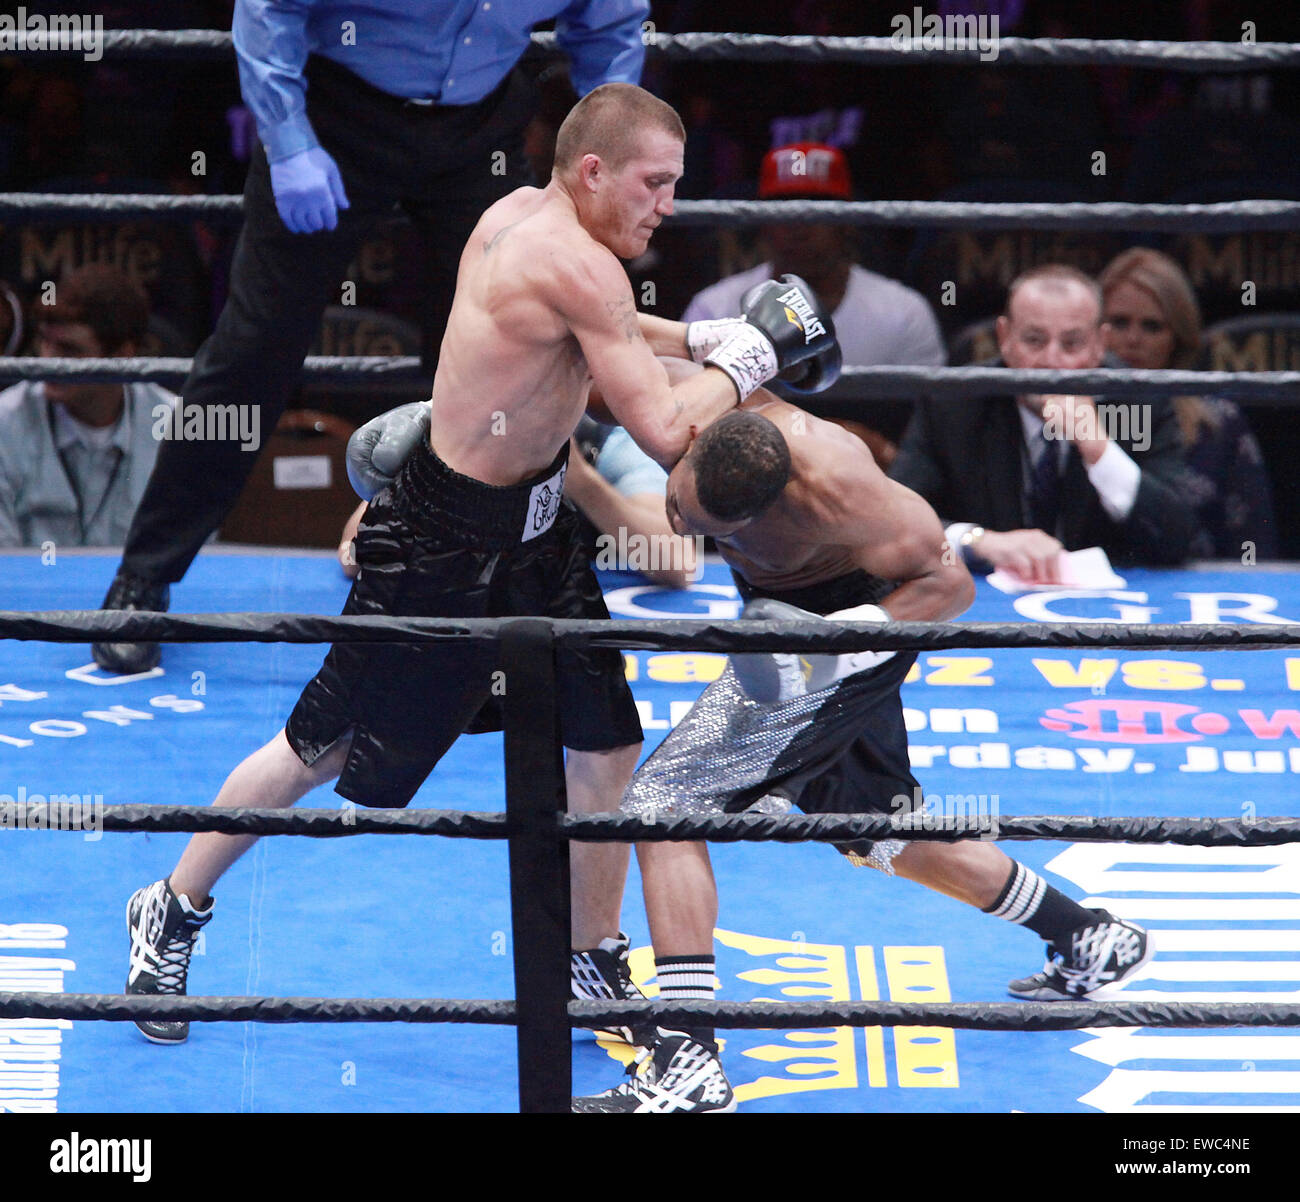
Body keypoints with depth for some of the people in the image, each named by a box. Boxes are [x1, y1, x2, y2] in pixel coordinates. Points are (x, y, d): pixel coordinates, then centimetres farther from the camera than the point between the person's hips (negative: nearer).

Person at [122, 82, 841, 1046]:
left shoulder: (520, 213, 2)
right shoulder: (579, 266, -26)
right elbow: (664, 432, -27)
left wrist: (695, 340, 12)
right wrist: (746, 361, -12)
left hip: (532, 531, 10)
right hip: (445, 542, -10)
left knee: (607, 745, 9)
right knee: (325, 751, 6)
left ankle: (594, 966, 22)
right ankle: (173, 912, 24)